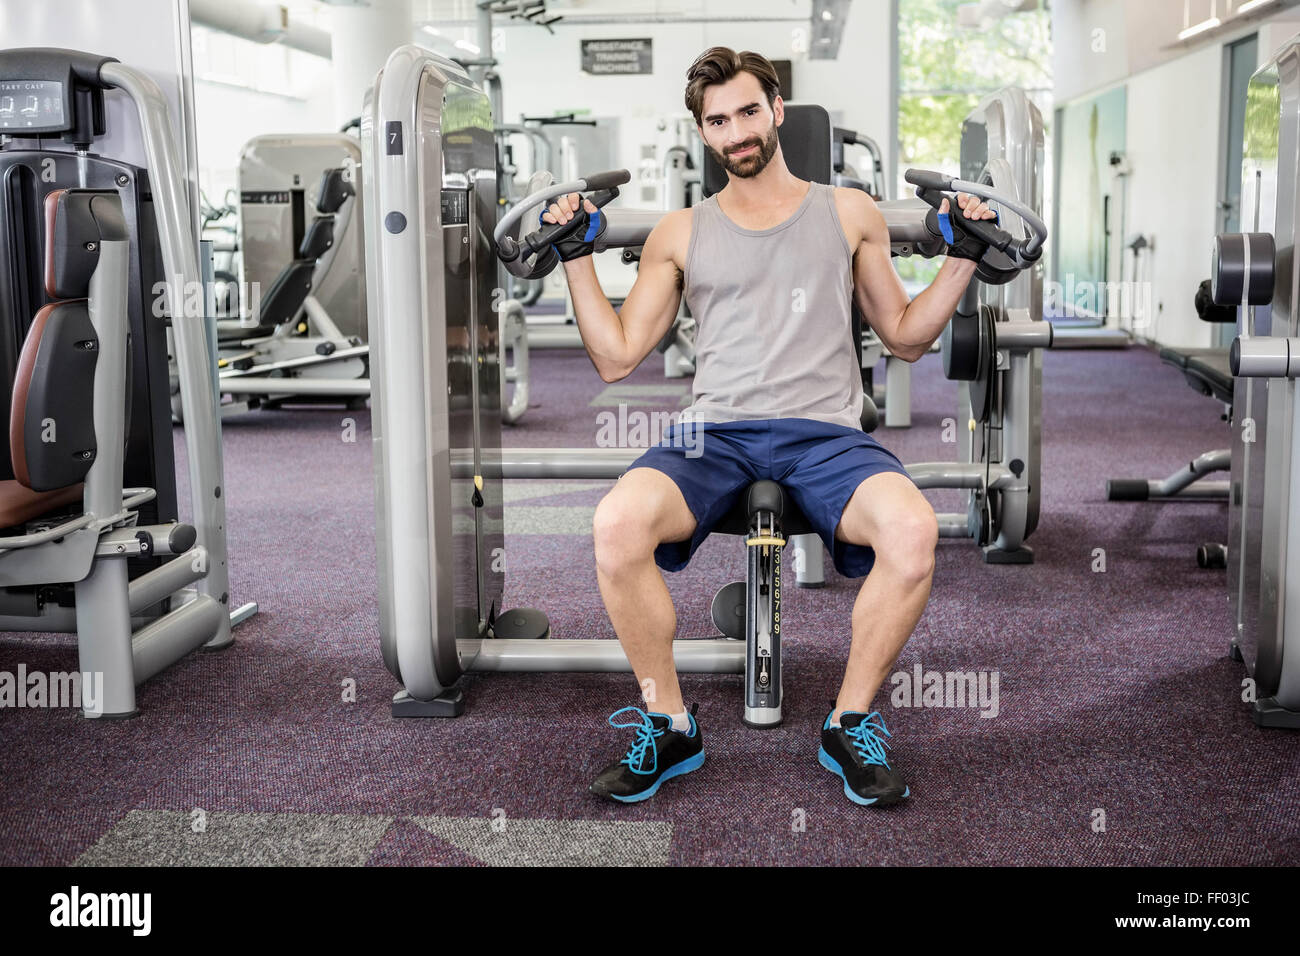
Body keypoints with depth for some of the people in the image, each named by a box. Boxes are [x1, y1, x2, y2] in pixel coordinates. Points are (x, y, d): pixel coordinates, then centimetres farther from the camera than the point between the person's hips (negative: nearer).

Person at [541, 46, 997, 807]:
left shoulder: (850, 214, 17)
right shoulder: (680, 234, 18)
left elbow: (906, 337, 21)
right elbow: (617, 357, 14)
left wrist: (963, 258, 9)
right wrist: (578, 256, 8)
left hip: (825, 432, 0)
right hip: (716, 431, 1)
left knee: (913, 530, -33)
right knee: (617, 525, -31)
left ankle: (852, 724, -10)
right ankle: (668, 725, -9)